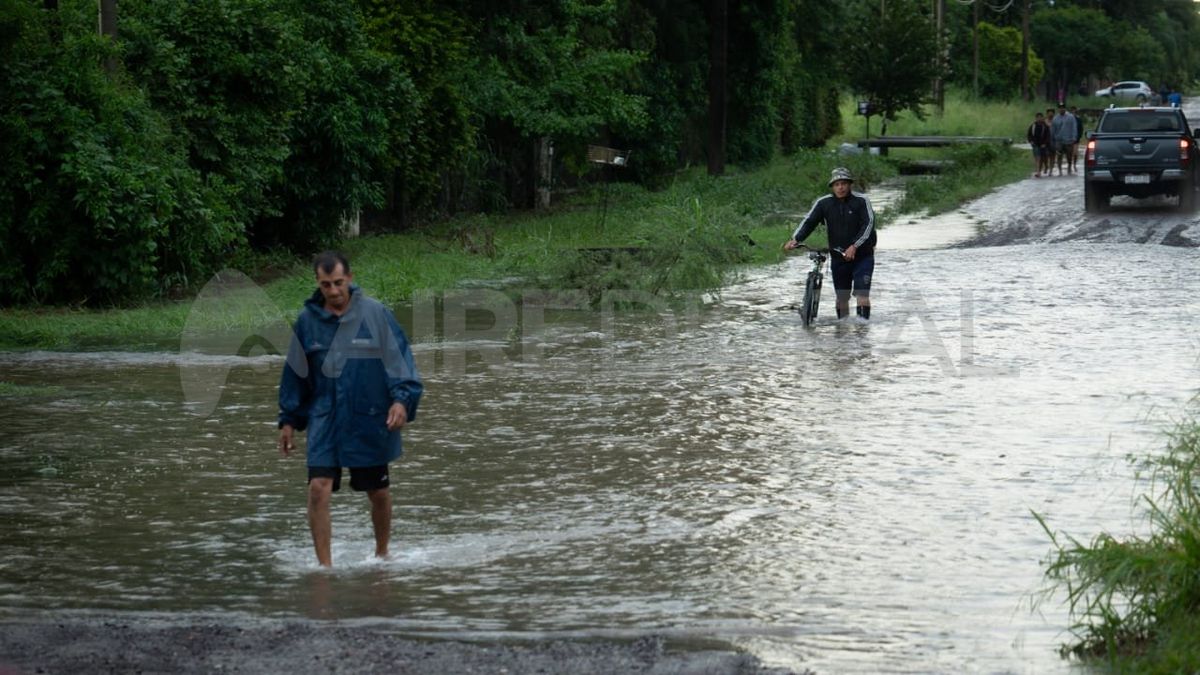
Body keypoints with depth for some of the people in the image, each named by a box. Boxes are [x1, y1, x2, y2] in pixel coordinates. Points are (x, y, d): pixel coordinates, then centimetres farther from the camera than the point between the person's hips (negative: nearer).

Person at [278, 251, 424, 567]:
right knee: (318, 489, -12)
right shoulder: (308, 320, 1)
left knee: (378, 493, 12)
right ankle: (324, 564, -7)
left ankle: (381, 554, 34)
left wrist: (402, 399, -19)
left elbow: (400, 359, -5)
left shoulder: (375, 313, -7)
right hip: (325, 420, 1)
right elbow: (295, 374, 11)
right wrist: (289, 420, 11)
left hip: (370, 422, -1)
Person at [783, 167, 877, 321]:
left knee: (862, 293, -14)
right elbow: (809, 222, -9)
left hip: (862, 255, -3)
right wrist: (795, 240, -26)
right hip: (838, 257, 3)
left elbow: (868, 224, -18)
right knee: (842, 297, 10)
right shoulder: (823, 203, -3)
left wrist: (854, 246, -31)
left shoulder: (861, 201, -10)